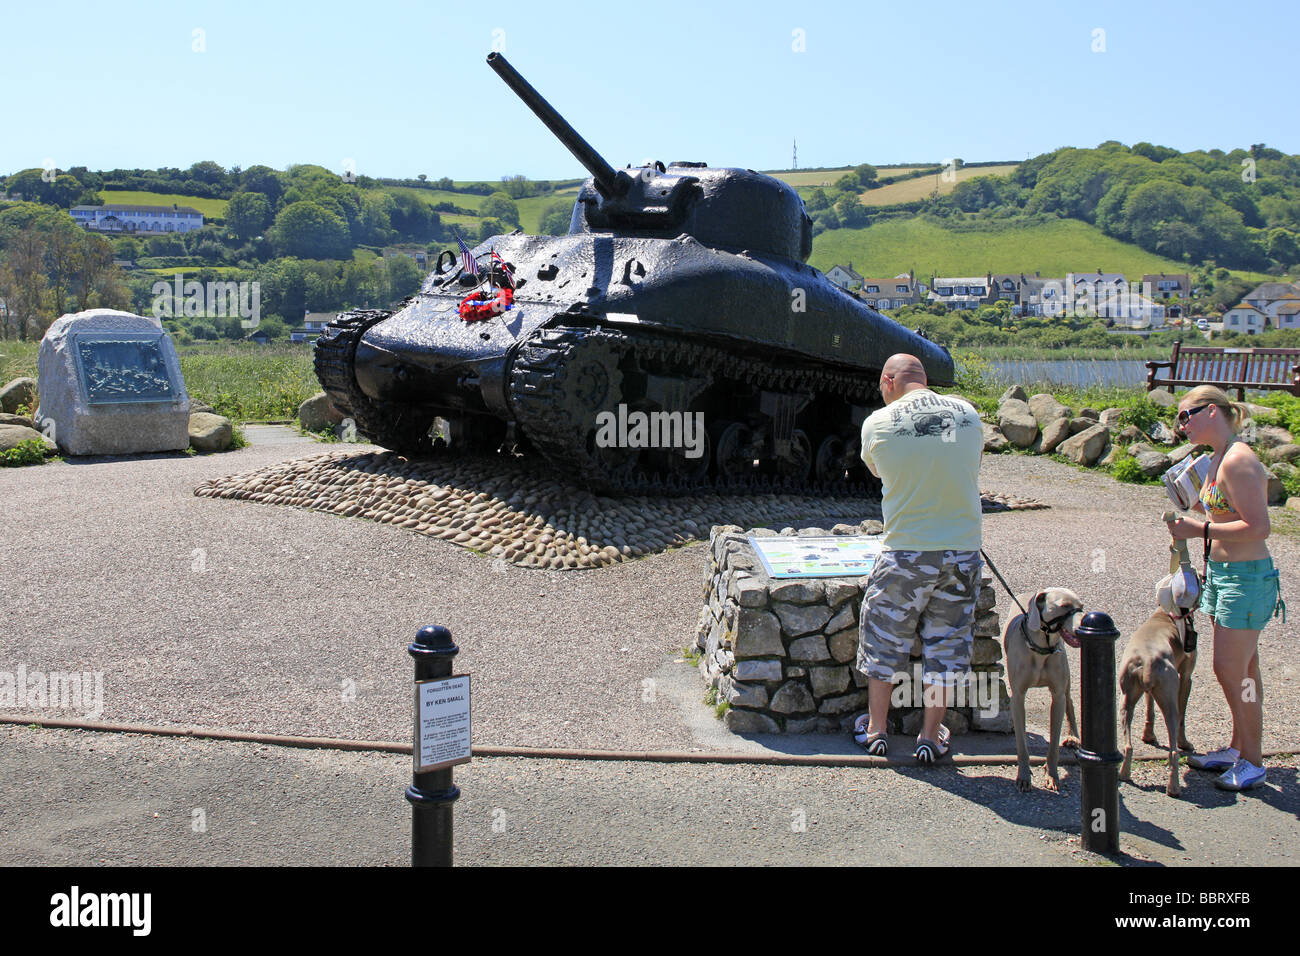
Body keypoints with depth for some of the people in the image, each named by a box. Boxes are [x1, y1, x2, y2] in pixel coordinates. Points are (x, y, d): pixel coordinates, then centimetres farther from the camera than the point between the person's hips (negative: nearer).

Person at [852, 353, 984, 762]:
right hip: (963, 549, 3)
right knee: (945, 645, 14)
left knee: (884, 641, 15)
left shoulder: (877, 424, -8)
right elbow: (973, 468, 13)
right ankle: (931, 737, 24)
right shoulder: (967, 413, 1)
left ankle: (875, 729, 28)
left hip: (906, 553, -2)